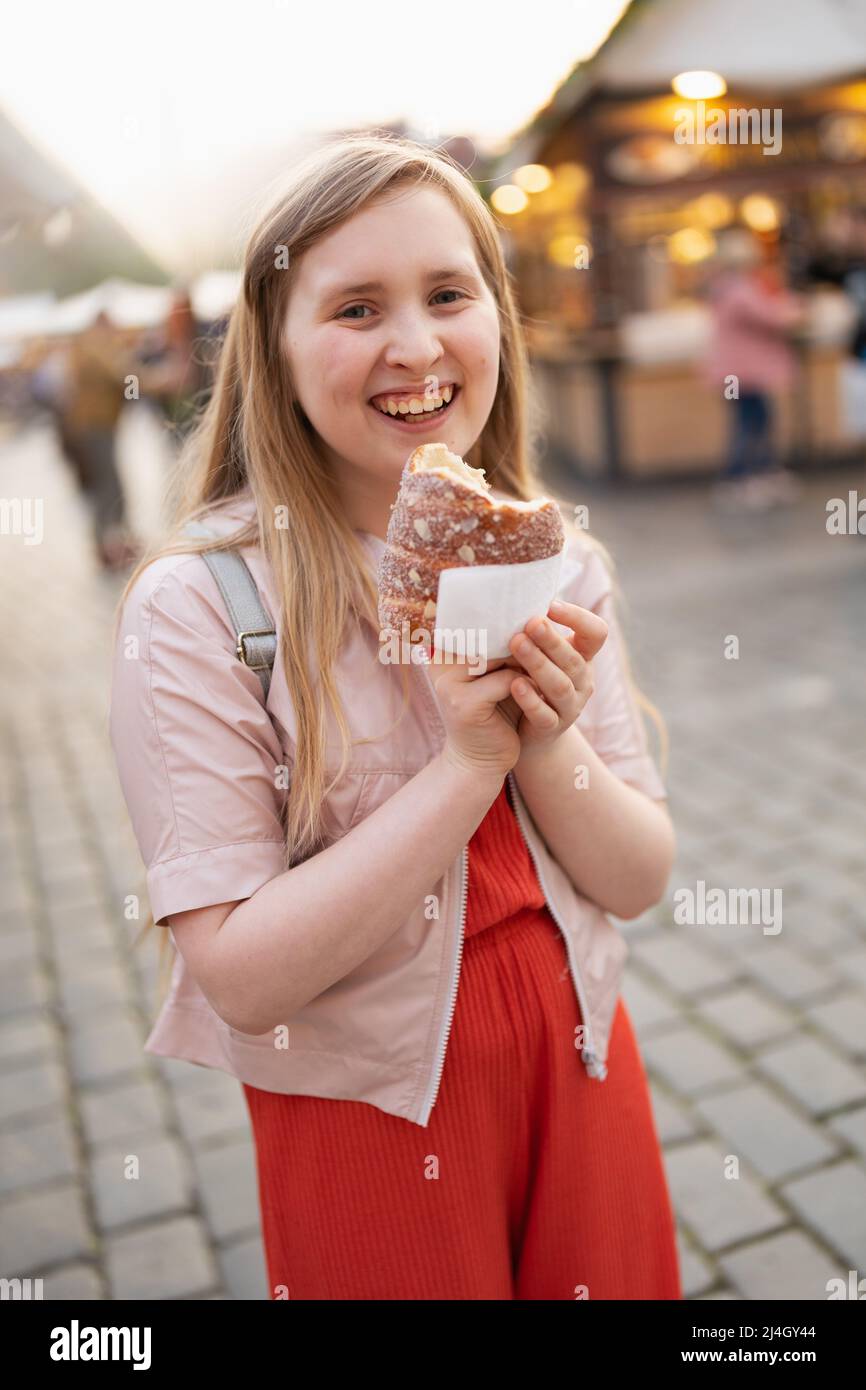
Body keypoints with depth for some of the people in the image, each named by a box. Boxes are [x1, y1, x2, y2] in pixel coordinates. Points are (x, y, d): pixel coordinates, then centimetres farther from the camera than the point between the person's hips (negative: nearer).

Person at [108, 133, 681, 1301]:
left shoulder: (561, 569, -5)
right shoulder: (195, 606, -19)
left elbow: (639, 879, -3)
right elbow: (240, 976, -22)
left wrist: (548, 741, -22)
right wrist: (467, 762, -27)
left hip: (580, 1072, 5)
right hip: (366, 1112, -4)